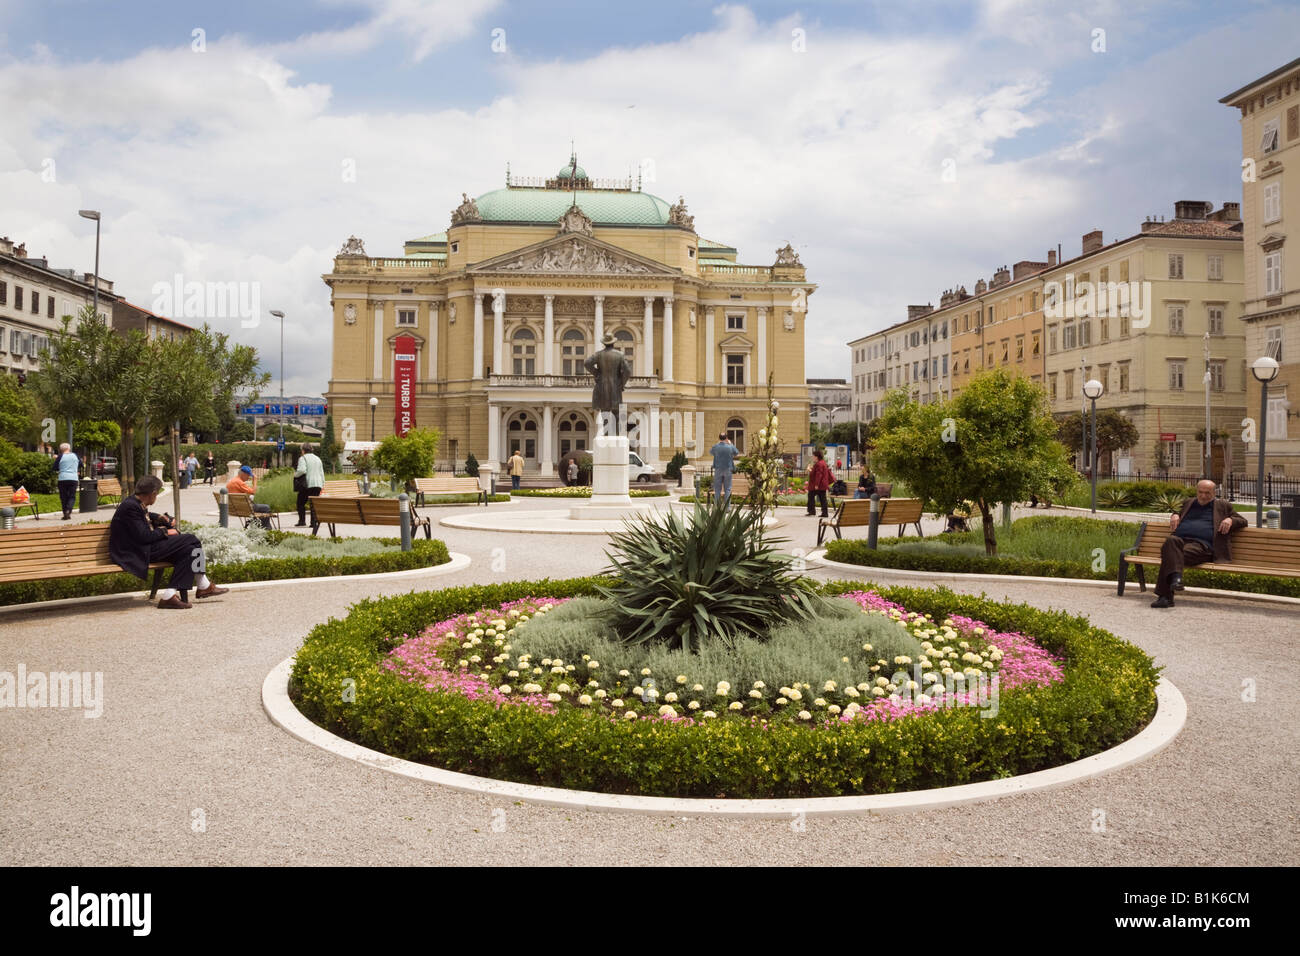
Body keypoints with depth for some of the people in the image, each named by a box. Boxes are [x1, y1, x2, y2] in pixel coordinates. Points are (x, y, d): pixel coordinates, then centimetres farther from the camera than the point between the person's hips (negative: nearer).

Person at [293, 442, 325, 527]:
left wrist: (295, 474, 0)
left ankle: (302, 521, -2)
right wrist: (322, 484, 20)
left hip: (307, 484, -5)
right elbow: (322, 473, 16)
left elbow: (302, 470, -18)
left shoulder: (302, 458, -2)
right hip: (318, 484, 5)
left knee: (301, 502, 6)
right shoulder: (318, 459, 17)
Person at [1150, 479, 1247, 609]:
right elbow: (1179, 514, 49)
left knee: (1170, 554, -37)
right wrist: (1175, 515, 23)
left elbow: (1243, 521, 26)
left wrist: (1230, 520, 4)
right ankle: (1176, 576, -52)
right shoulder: (1189, 503, 34)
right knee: (1171, 540, -39)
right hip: (1180, 539, 3)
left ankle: (1164, 596, -44)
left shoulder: (1223, 505, 25)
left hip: (1202, 544, -3)